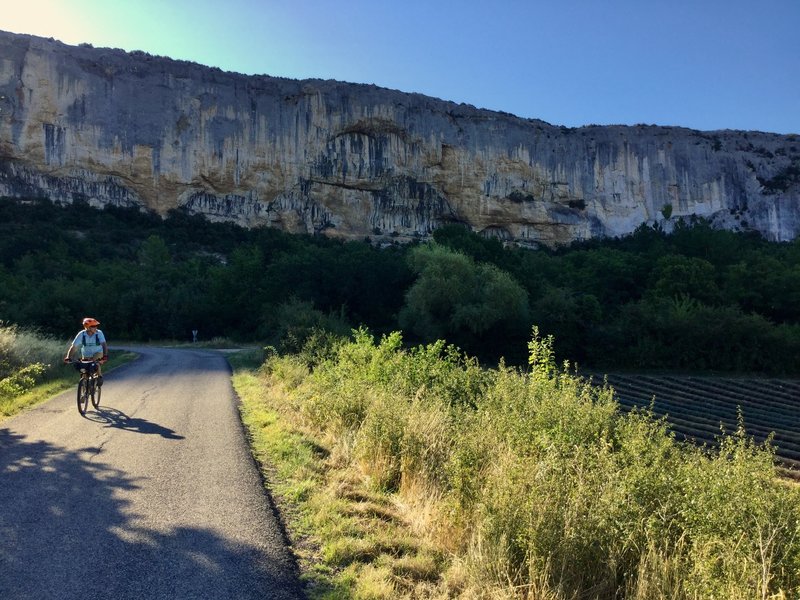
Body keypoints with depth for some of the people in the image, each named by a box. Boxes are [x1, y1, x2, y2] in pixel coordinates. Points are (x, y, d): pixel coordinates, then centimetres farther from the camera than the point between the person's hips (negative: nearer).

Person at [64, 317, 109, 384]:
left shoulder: (99, 333, -20)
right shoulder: (81, 334, -18)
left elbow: (104, 344, -31)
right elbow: (74, 347, -20)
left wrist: (105, 355, -46)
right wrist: (68, 357, -32)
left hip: (98, 354, -2)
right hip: (86, 356, 2)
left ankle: (99, 376, -12)